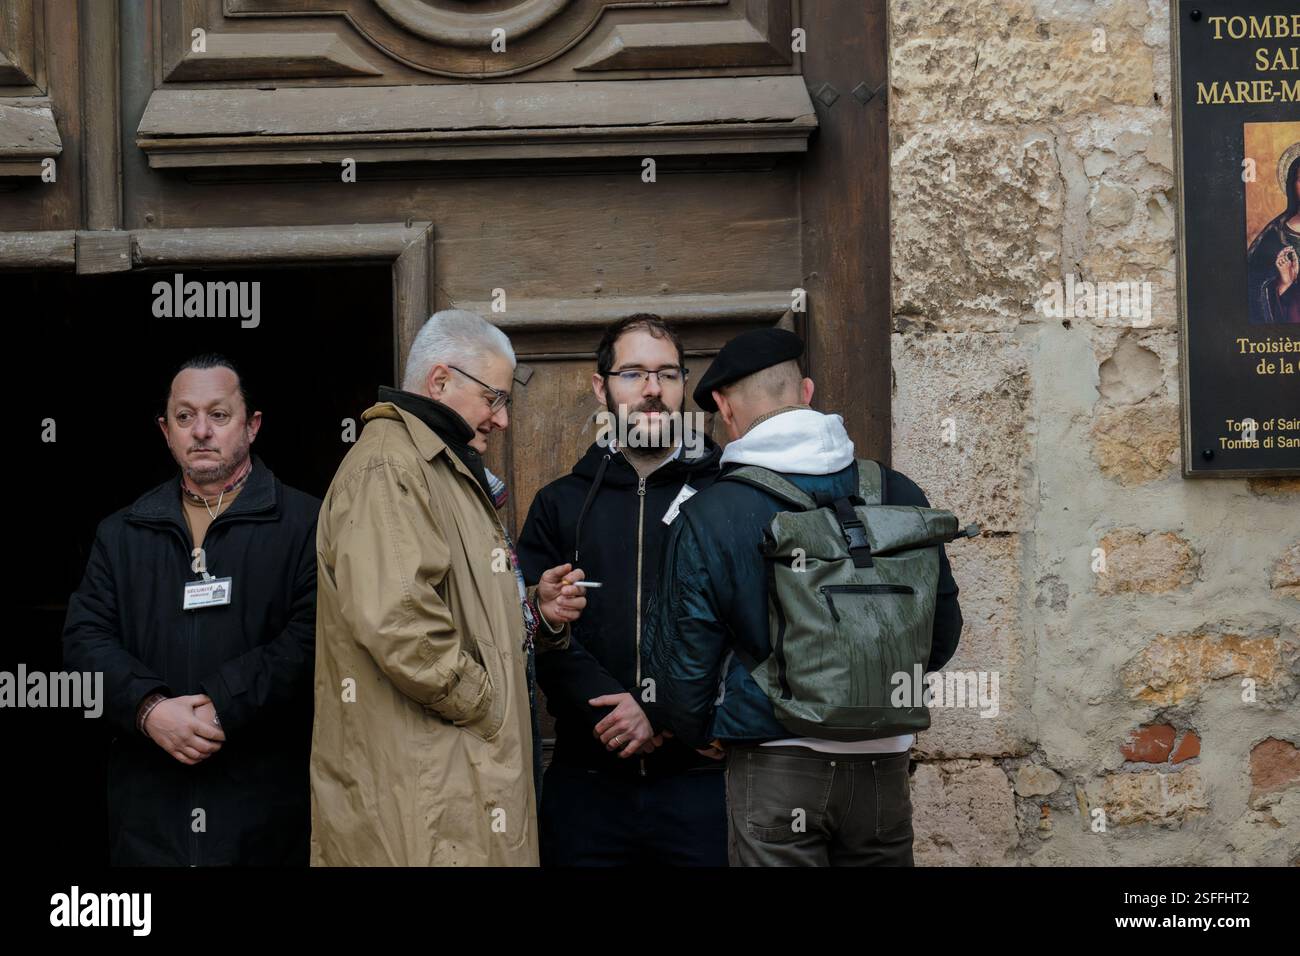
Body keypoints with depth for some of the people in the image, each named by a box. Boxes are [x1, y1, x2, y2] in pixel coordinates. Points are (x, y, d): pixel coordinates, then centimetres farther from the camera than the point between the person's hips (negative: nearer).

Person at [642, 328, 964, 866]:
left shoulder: (706, 518, -10)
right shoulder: (897, 494, 0)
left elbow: (682, 659, -4)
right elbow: (943, 629, 10)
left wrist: (700, 733, 17)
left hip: (774, 765, -3)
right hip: (882, 762, 3)